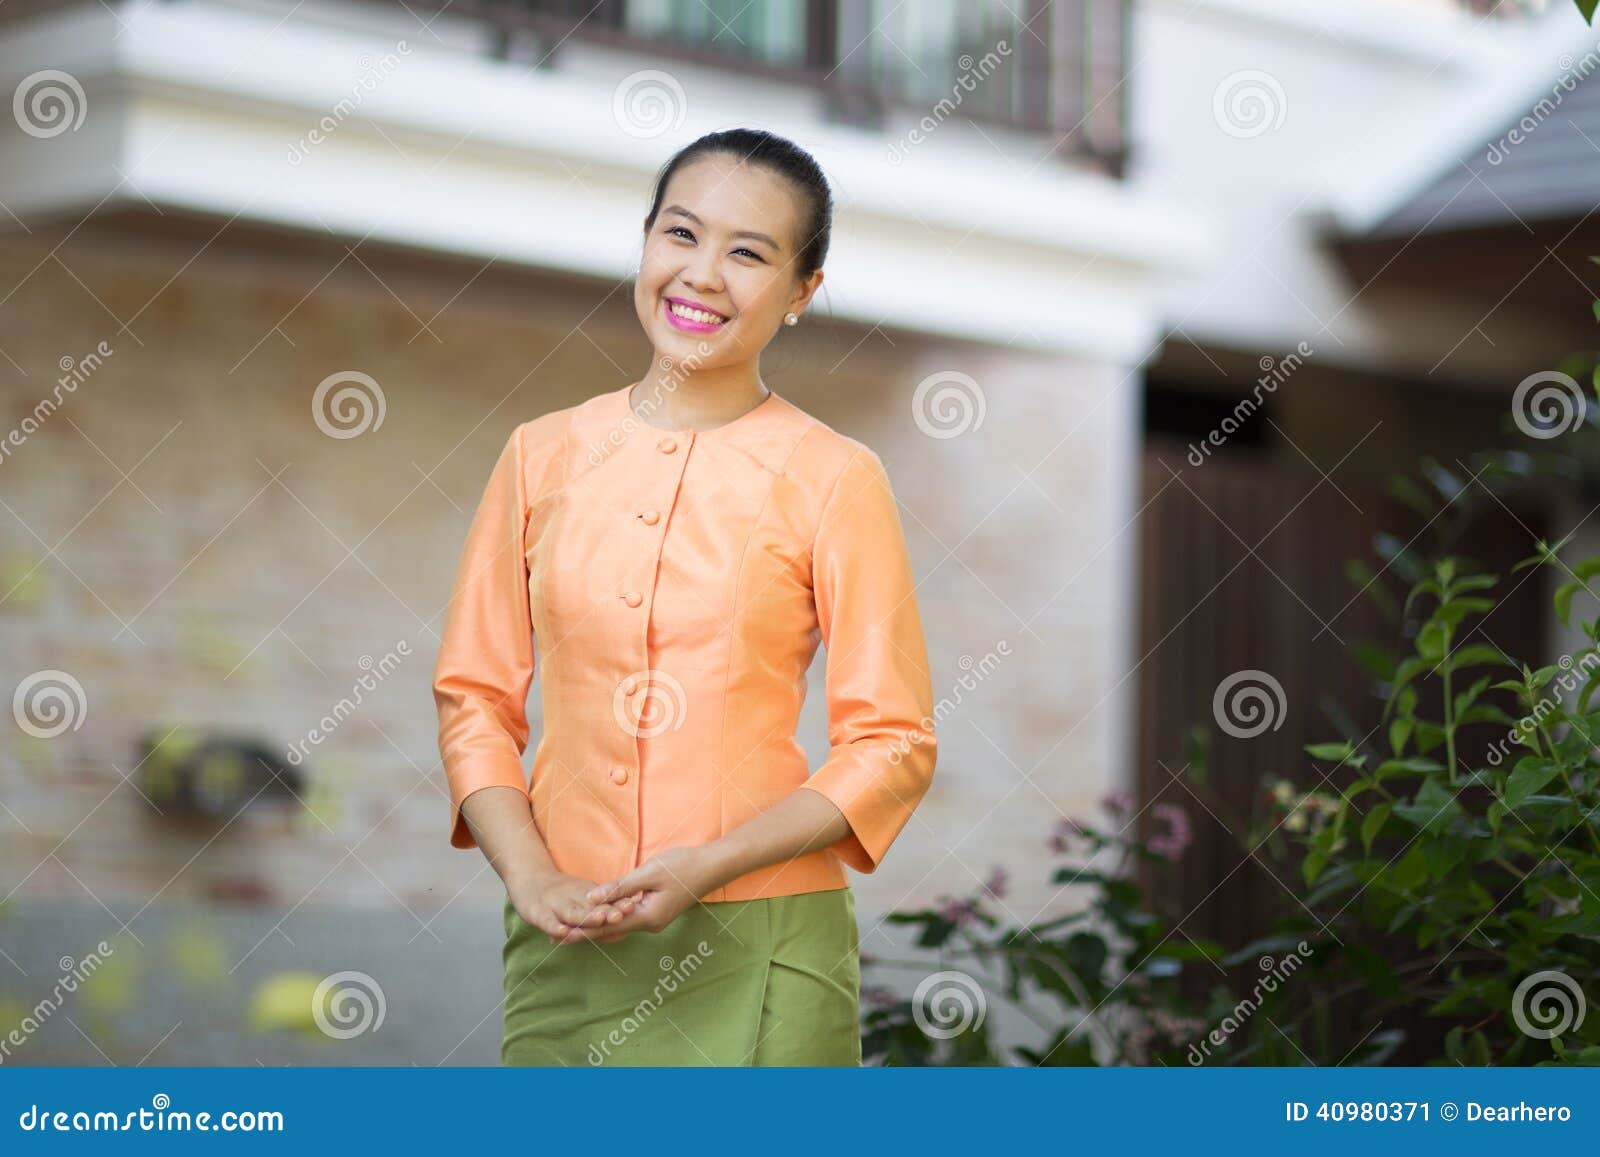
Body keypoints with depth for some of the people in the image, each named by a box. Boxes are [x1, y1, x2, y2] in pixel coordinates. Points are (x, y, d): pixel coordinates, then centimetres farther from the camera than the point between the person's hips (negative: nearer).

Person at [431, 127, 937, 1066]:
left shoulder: (833, 479, -3)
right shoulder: (546, 455, 7)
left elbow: (891, 747, -3)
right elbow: (474, 696, 9)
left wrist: (705, 868, -14)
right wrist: (533, 880, -7)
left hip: (757, 952, -2)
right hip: (567, 945, 3)